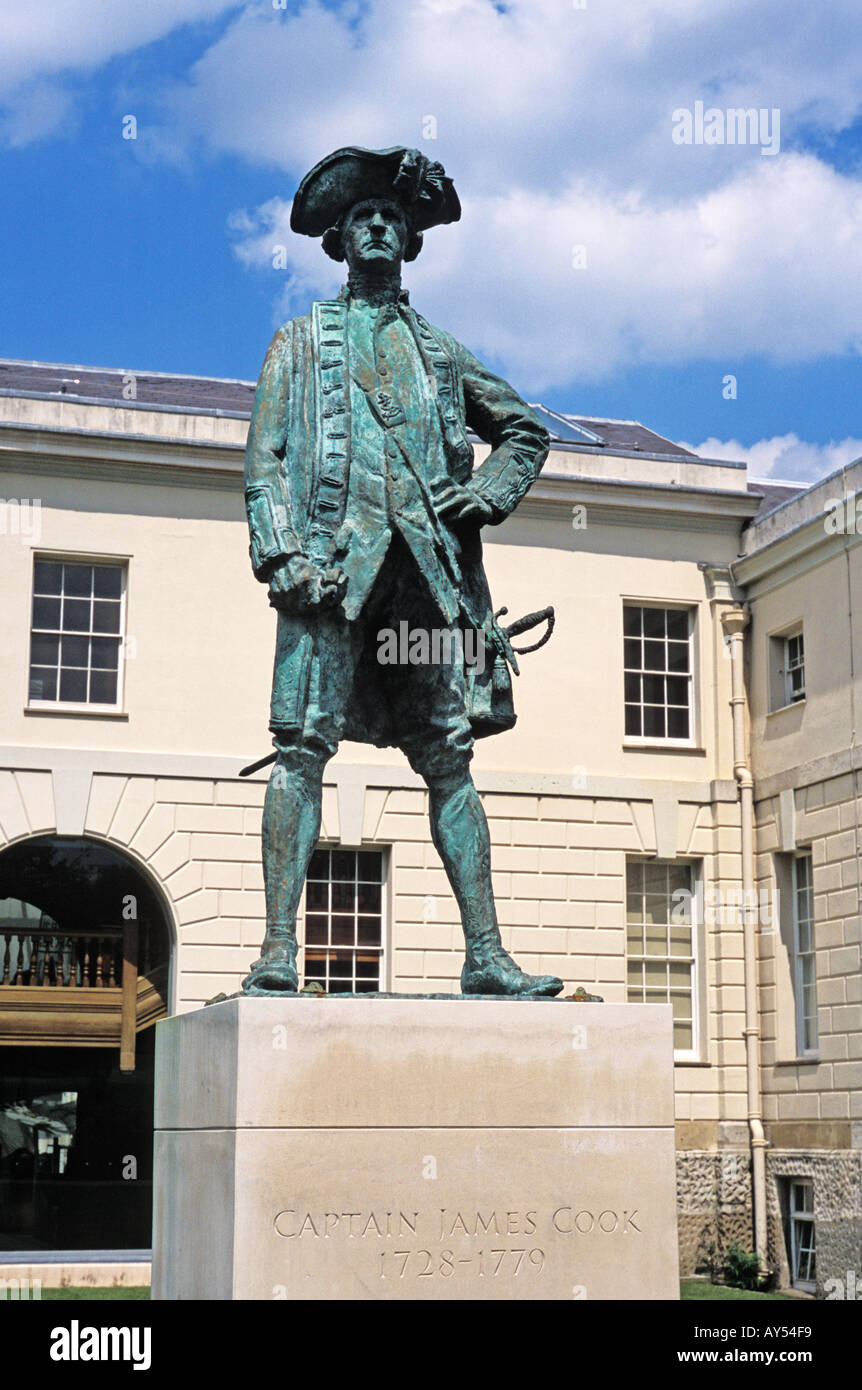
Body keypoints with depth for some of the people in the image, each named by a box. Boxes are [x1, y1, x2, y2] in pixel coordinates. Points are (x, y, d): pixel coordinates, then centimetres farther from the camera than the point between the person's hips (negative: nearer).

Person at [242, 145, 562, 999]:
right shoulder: (300, 343, 18)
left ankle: (485, 955, -2)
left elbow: (528, 430, 32)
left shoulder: (440, 354, 24)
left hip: (428, 569, 2)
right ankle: (278, 951, -14)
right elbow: (265, 457, 8)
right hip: (334, 562, -2)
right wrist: (281, 550, -8)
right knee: (303, 749, -12)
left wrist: (491, 490, 12)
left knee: (449, 758, -2)